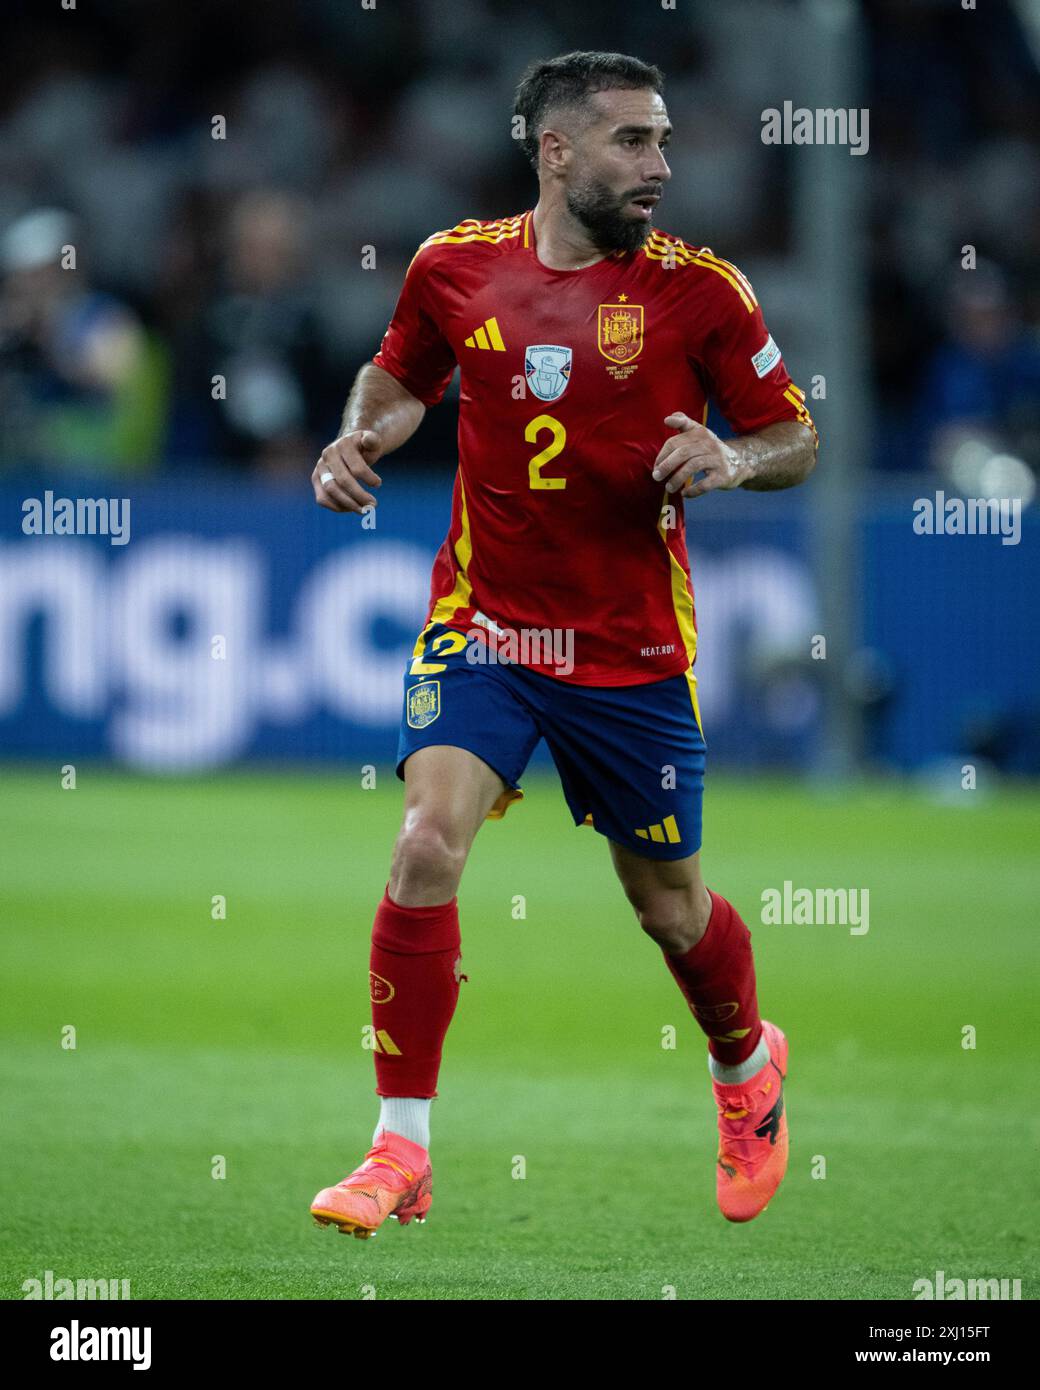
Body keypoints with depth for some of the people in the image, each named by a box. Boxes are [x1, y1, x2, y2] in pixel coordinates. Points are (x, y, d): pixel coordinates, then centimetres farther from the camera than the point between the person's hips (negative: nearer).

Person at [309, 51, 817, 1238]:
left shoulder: (698, 288, -7)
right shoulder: (454, 268, -2)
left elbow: (795, 438, 2)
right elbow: (402, 374, 19)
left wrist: (734, 459, -20)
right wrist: (362, 436, -2)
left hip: (632, 650, 0)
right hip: (480, 627, 0)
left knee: (668, 905, 12)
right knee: (428, 840, -21)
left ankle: (746, 1065, 46)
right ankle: (400, 1150, -13)